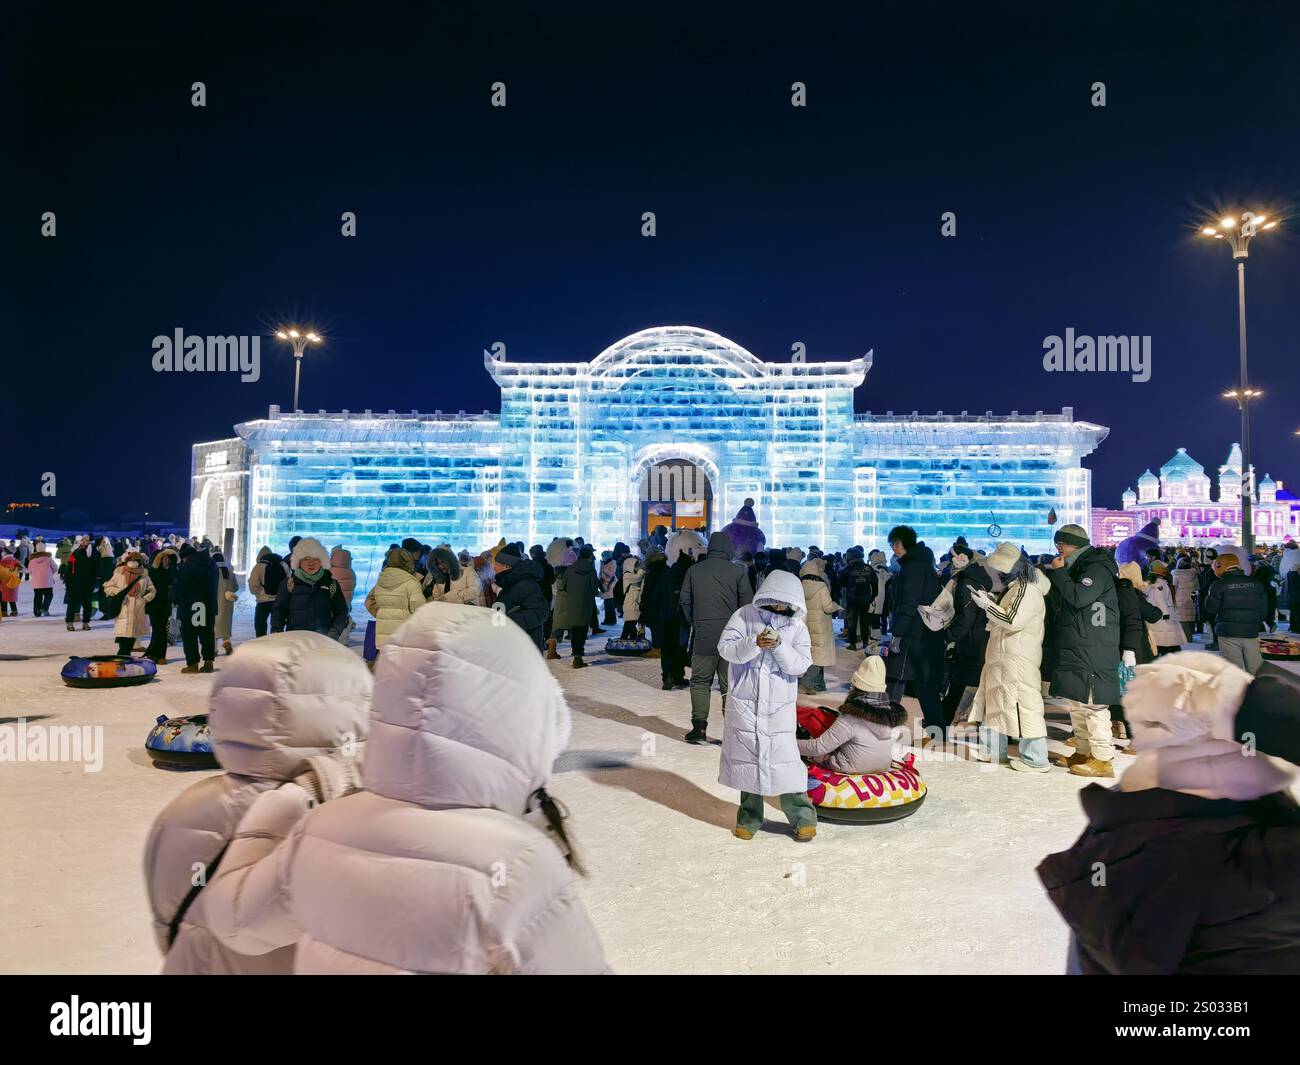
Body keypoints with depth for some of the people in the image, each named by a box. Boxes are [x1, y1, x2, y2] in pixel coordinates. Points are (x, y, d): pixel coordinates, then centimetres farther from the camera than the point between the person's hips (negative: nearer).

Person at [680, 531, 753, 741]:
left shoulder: (694, 570, 3)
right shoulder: (737, 572, -3)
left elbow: (685, 602, 6)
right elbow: (747, 604, -2)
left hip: (703, 637, 0)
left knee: (700, 681, 11)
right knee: (730, 685, 7)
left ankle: (699, 727, 5)